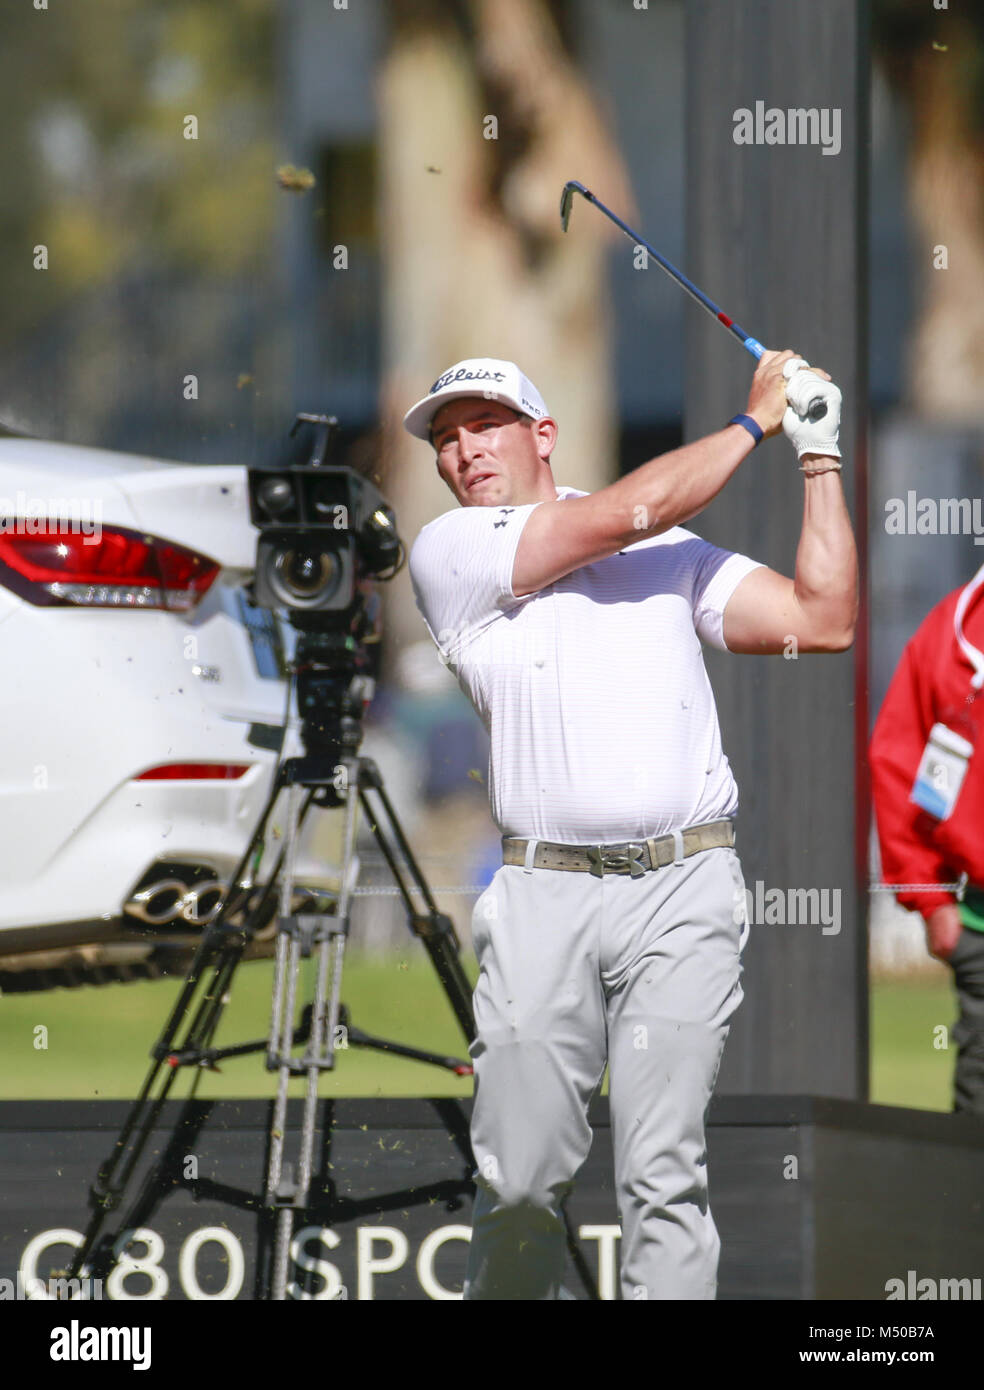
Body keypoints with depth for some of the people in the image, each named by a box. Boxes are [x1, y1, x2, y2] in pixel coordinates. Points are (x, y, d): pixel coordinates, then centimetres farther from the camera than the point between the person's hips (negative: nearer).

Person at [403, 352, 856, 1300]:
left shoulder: (671, 554, 18)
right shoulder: (448, 554, 5)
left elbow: (824, 620, 12)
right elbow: (630, 510, -3)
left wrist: (820, 457, 10)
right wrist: (757, 419, 7)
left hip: (682, 894, 1)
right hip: (542, 896, -1)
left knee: (662, 1176, -9)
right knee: (519, 1177, -3)